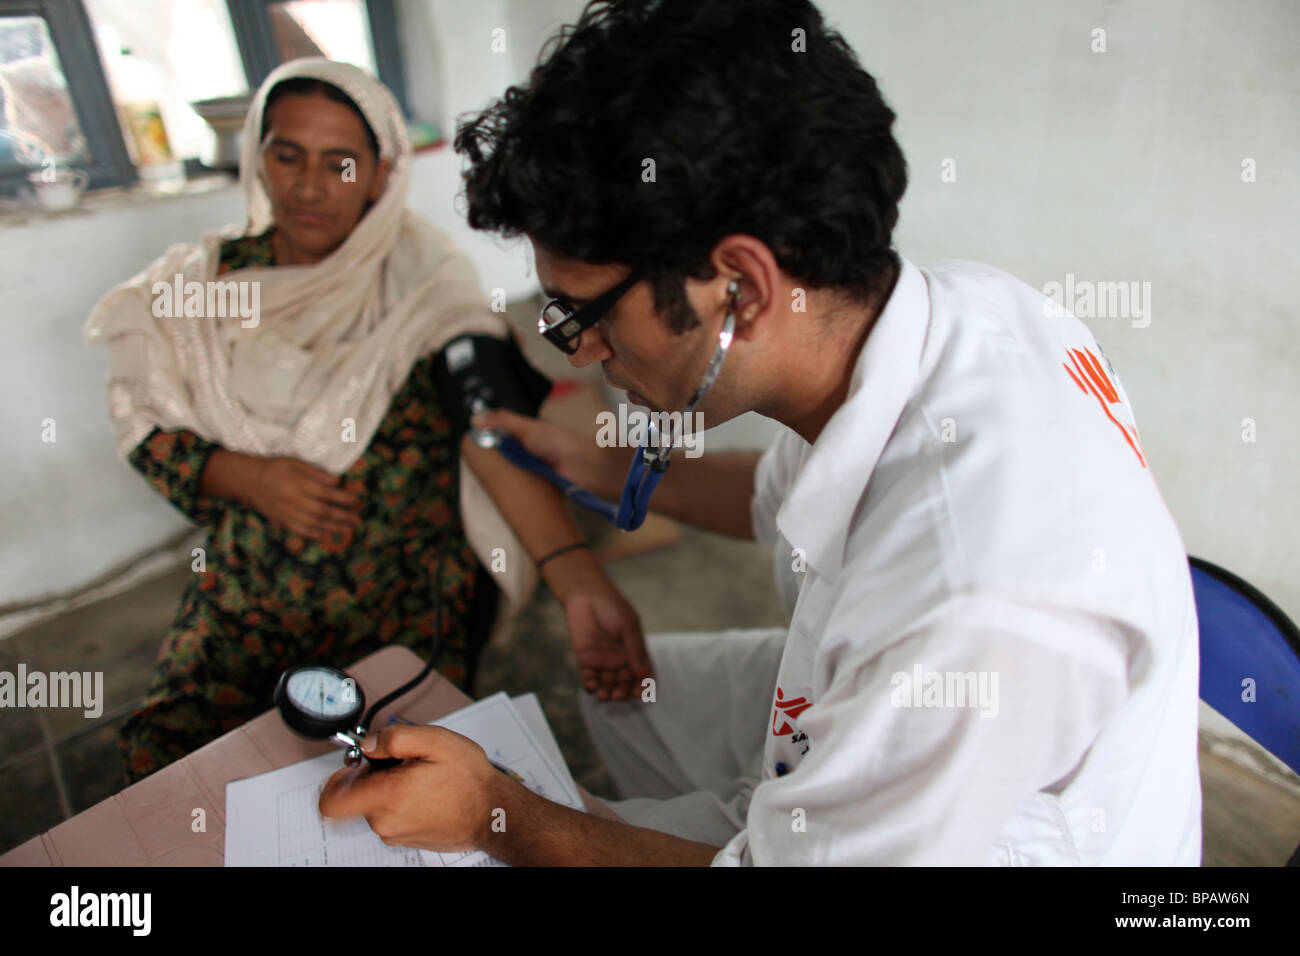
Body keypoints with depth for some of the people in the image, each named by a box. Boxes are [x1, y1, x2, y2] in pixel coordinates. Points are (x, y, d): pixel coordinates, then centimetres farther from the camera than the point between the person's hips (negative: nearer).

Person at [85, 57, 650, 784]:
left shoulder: (419, 276, -9)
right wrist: (248, 477, -14)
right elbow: (143, 420, 6)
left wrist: (581, 583, -36)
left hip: (404, 601, -3)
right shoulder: (212, 275, 2)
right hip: (244, 595, 4)